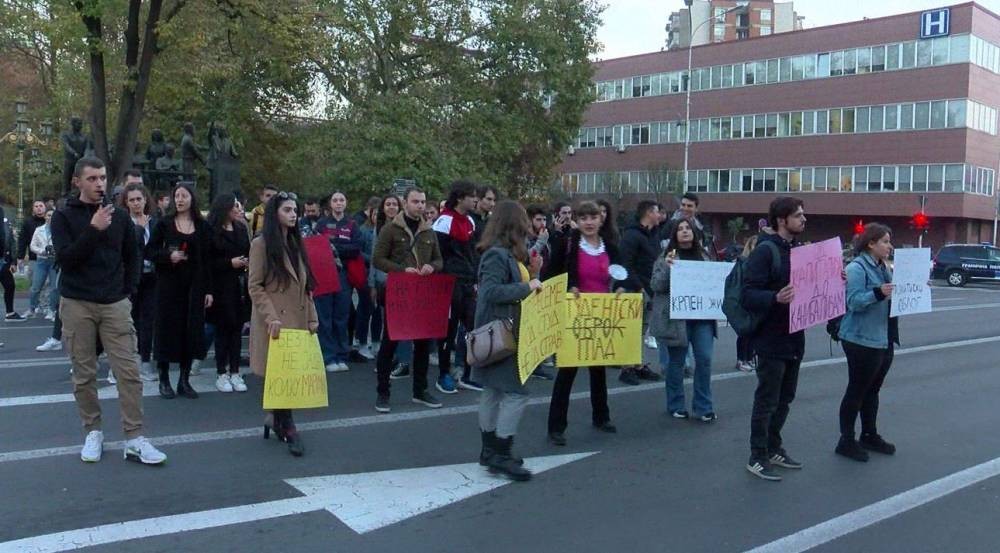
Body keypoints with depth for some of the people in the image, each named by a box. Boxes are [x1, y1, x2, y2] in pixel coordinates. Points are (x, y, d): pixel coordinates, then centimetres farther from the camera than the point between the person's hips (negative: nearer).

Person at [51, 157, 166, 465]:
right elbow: (64, 258, -12)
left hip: (115, 305, 2)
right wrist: (94, 229, -21)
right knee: (84, 374, 6)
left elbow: (132, 257, 17)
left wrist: (129, 291, 6)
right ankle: (93, 432, 20)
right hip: (77, 305, -1)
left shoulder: (119, 217, 8)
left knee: (129, 372, -4)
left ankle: (134, 439, 0)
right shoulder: (63, 217, 0)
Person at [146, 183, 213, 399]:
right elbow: (149, 251, 2)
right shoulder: (164, 223, 1)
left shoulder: (202, 226, 6)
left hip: (194, 285, 2)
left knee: (191, 329, 3)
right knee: (168, 328, 1)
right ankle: (164, 380, 13)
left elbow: (206, 259, 6)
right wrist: (168, 256, -17)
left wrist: (208, 289, 3)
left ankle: (184, 379, 15)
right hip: (168, 284, -2)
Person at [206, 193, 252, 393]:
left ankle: (235, 372, 12)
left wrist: (248, 261, -4)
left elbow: (249, 253, 17)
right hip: (221, 287, -5)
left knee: (237, 329, 6)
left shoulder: (241, 229, 12)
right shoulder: (211, 232, -5)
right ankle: (221, 374, 9)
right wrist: (230, 263, -16)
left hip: (240, 286, 5)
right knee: (222, 330, 0)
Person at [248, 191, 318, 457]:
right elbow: (254, 286, -9)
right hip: (275, 322, -6)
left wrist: (312, 318, 11)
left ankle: (275, 417, 23)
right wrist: (271, 317, -18)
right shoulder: (261, 244, -4)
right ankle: (288, 429, 3)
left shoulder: (295, 243, 16)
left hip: (298, 320, 6)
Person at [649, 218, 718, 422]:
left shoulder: (703, 257, 12)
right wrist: (666, 267, -23)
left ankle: (703, 407, 10)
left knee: (704, 359, -1)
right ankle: (676, 406, 18)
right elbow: (656, 286, -8)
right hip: (676, 318, -3)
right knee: (676, 362, 5)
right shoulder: (666, 257, 0)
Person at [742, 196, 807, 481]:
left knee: (784, 398, 17)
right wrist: (776, 298, -39)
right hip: (772, 339, -8)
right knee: (767, 401, 1)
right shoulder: (765, 251, -16)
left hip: (794, 338, 8)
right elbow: (749, 295, -22)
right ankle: (757, 458, 12)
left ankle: (773, 448, 32)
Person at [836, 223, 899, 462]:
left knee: (872, 390, 18)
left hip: (883, 340, 9)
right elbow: (854, 301, -24)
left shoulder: (883, 267, 13)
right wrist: (878, 293, -37)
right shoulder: (857, 268, -15)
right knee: (856, 391, -1)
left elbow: (889, 297, 19)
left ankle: (870, 435, 30)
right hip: (862, 341, -9)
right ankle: (846, 441, 8)